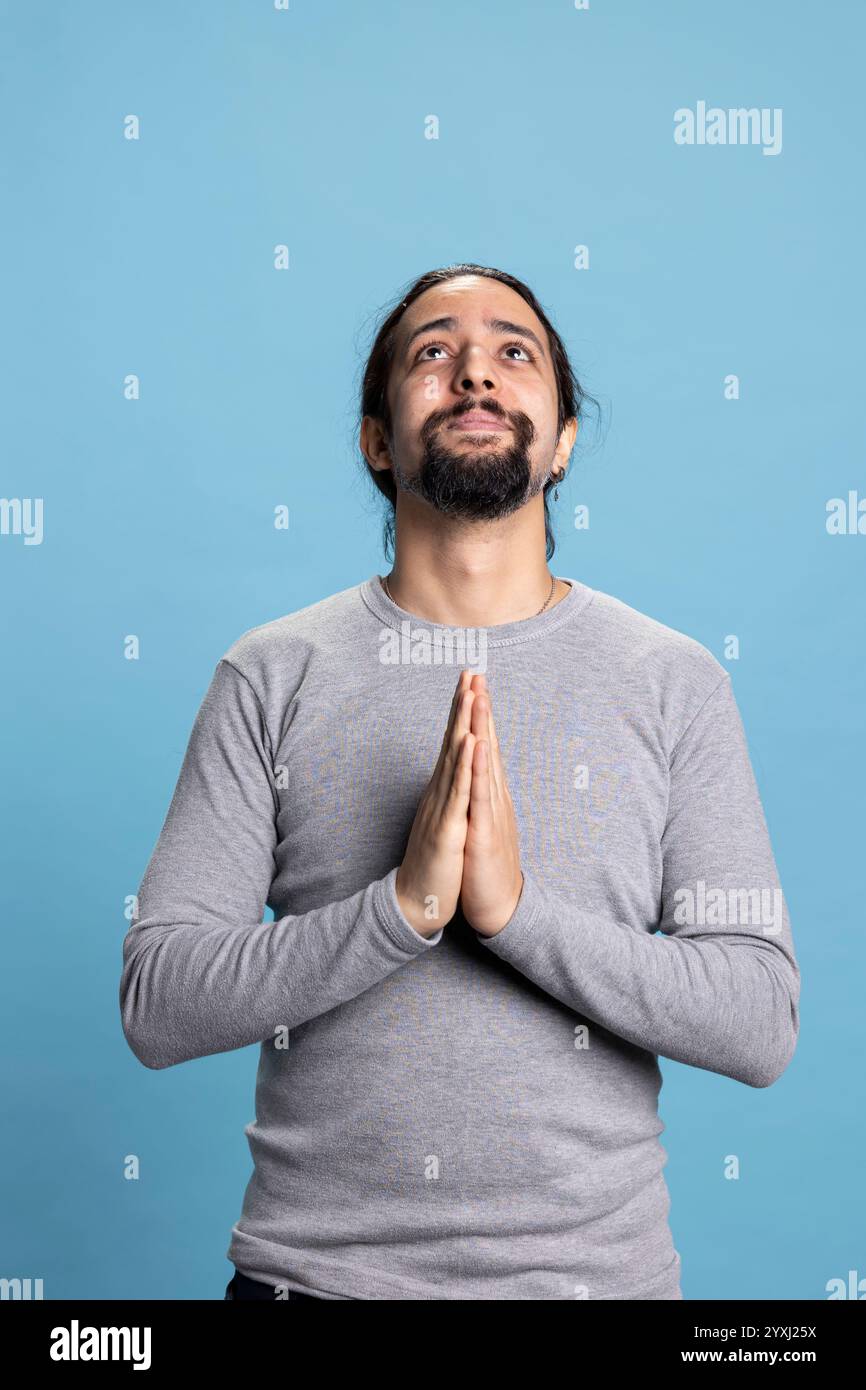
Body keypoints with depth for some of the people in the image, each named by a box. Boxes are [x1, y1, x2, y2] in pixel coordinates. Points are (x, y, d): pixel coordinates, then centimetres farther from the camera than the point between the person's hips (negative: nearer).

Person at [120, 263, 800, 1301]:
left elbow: (763, 1027, -8)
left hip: (592, 1263, 1)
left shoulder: (676, 681, -4)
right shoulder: (271, 674, -4)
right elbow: (156, 1007, -8)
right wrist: (402, 904, -22)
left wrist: (520, 904, -21)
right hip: (315, 1262, 0)